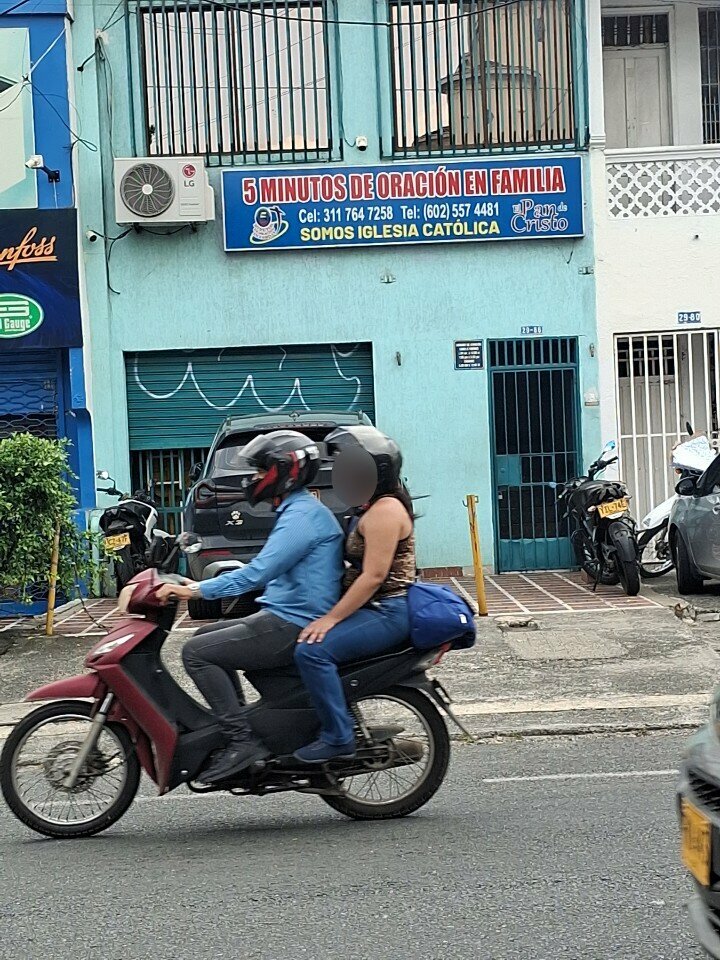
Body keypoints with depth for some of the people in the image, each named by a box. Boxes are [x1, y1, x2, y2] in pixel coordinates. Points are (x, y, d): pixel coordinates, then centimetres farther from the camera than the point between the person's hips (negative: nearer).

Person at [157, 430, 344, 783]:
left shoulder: (302, 515, -16)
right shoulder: (298, 510, 19)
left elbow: (258, 572, -25)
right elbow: (265, 571, 25)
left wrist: (196, 591, -23)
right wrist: (202, 587, 19)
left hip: (293, 627, -11)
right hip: (285, 618, 11)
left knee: (197, 652, -13)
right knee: (207, 637, 20)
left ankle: (241, 742, -16)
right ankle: (238, 725, 18)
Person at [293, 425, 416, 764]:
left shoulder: (385, 510, -15)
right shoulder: (373, 507, 17)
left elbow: (374, 576, -22)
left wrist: (332, 618, -20)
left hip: (387, 613, -11)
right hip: (373, 609, 11)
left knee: (312, 651, -26)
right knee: (300, 638, 18)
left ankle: (338, 738, -19)